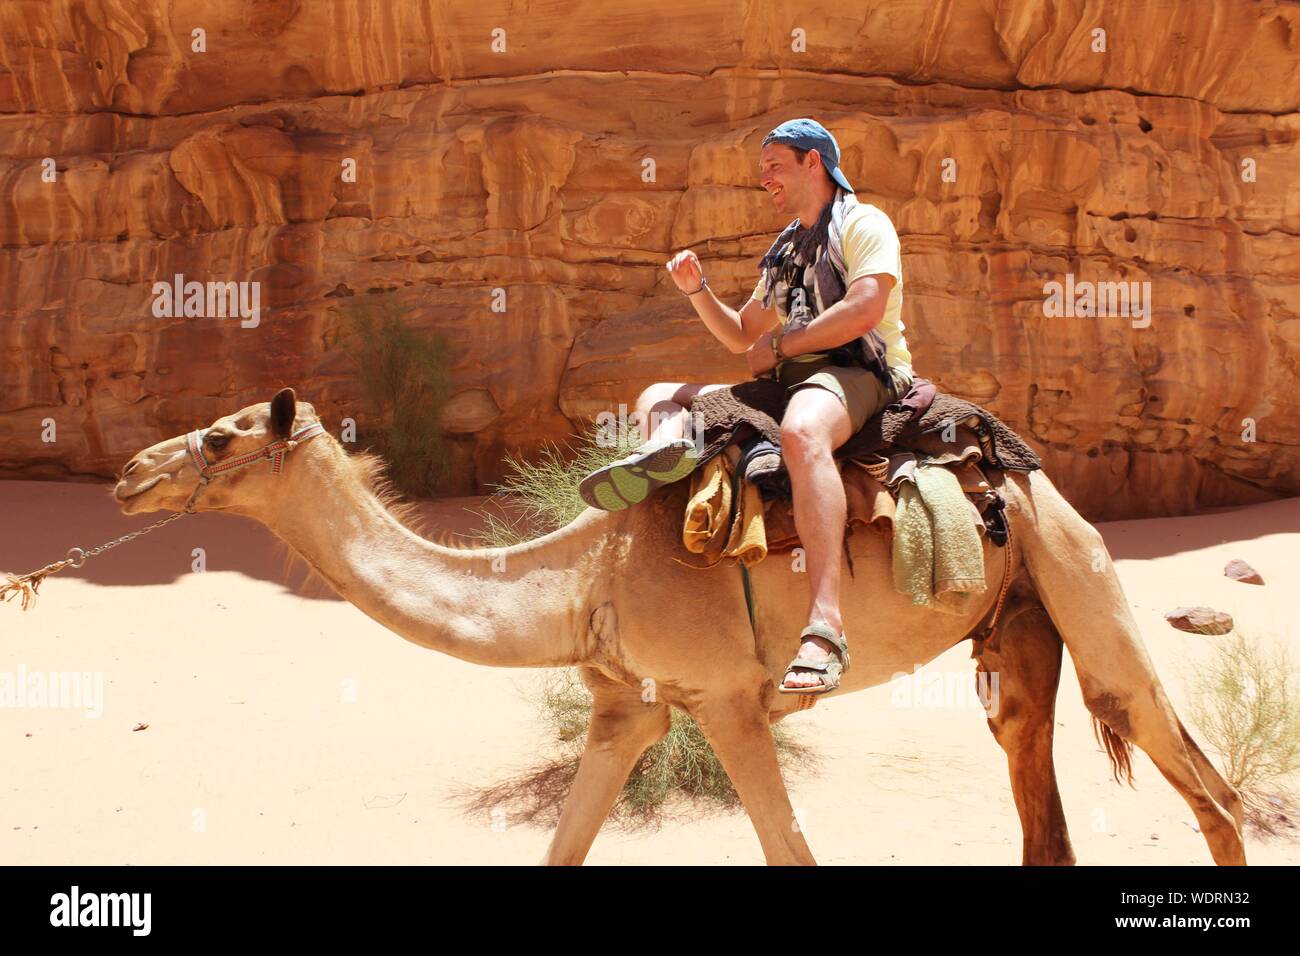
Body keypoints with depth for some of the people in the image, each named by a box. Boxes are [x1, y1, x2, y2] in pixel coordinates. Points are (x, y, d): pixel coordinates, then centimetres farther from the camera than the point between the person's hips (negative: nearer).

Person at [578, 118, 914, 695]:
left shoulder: (862, 224, 1)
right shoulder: (783, 252, 27)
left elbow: (864, 310, -16)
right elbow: (741, 338, 31)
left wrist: (779, 346, -9)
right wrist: (697, 290, 13)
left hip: (854, 372, -9)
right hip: (788, 380, 9)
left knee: (801, 431, -43)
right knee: (657, 398, 4)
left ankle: (825, 625, -54)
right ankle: (666, 447, -38)